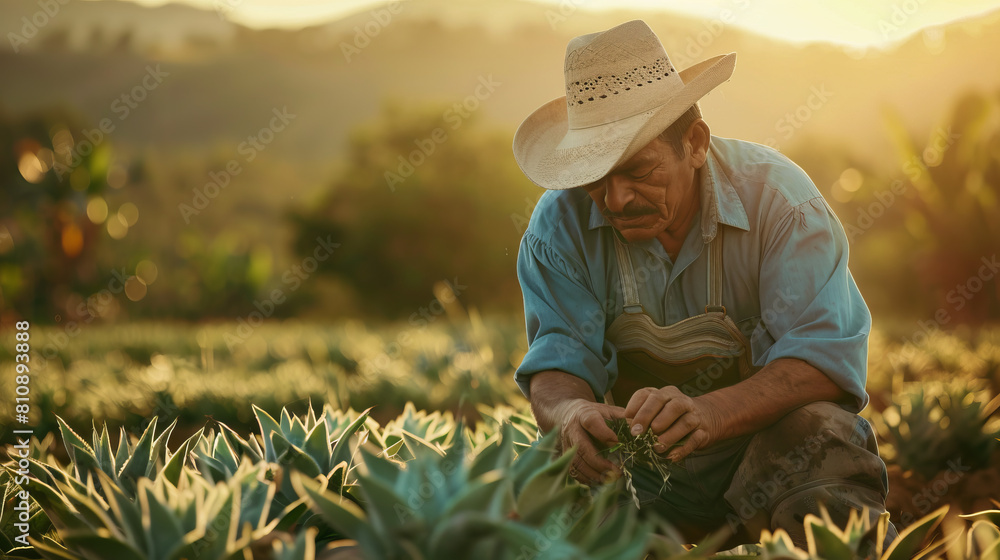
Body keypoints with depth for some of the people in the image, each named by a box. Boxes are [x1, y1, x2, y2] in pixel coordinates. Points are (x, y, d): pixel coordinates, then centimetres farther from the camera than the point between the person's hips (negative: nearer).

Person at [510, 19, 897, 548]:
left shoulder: (776, 196, -15)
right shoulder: (562, 222, -8)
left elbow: (825, 355, -23)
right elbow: (557, 365, -11)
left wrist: (707, 414, -42)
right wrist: (571, 414, -38)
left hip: (767, 441, -2)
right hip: (639, 478, 3)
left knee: (821, 435, -35)